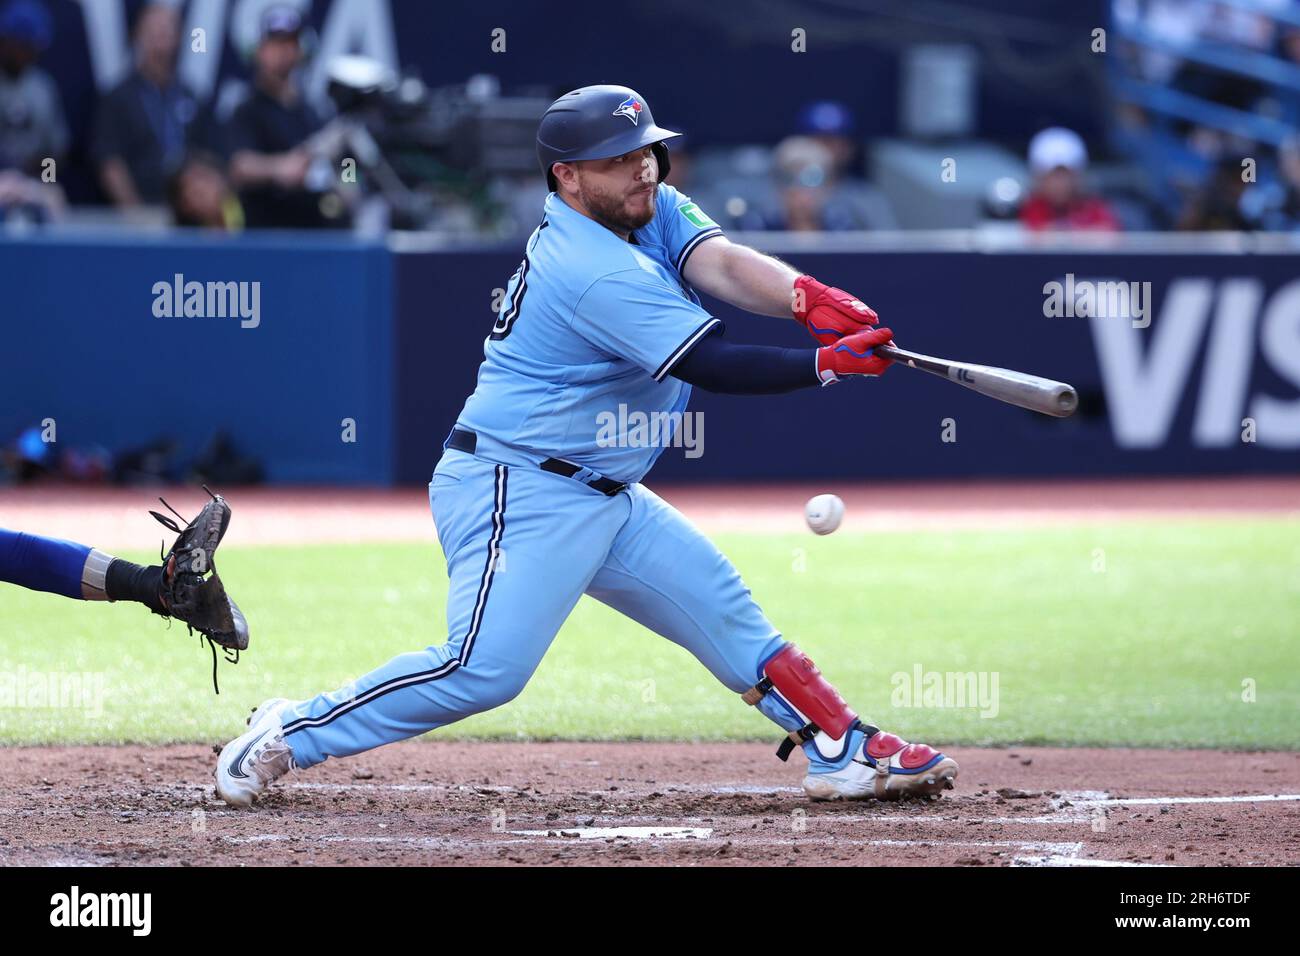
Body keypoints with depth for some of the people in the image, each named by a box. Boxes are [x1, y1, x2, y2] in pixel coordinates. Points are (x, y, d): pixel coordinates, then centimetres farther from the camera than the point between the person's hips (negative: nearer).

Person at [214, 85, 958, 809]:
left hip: (606, 498, 11)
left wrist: (805, 296, -30)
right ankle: (289, 735, -9)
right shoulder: (598, 272, -22)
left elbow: (724, 265, -11)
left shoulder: (654, 212, 6)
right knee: (485, 668, -20)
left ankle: (847, 754, 17)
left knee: (724, 610, 11)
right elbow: (710, 365, -25)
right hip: (517, 493, -11)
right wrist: (828, 363, -24)